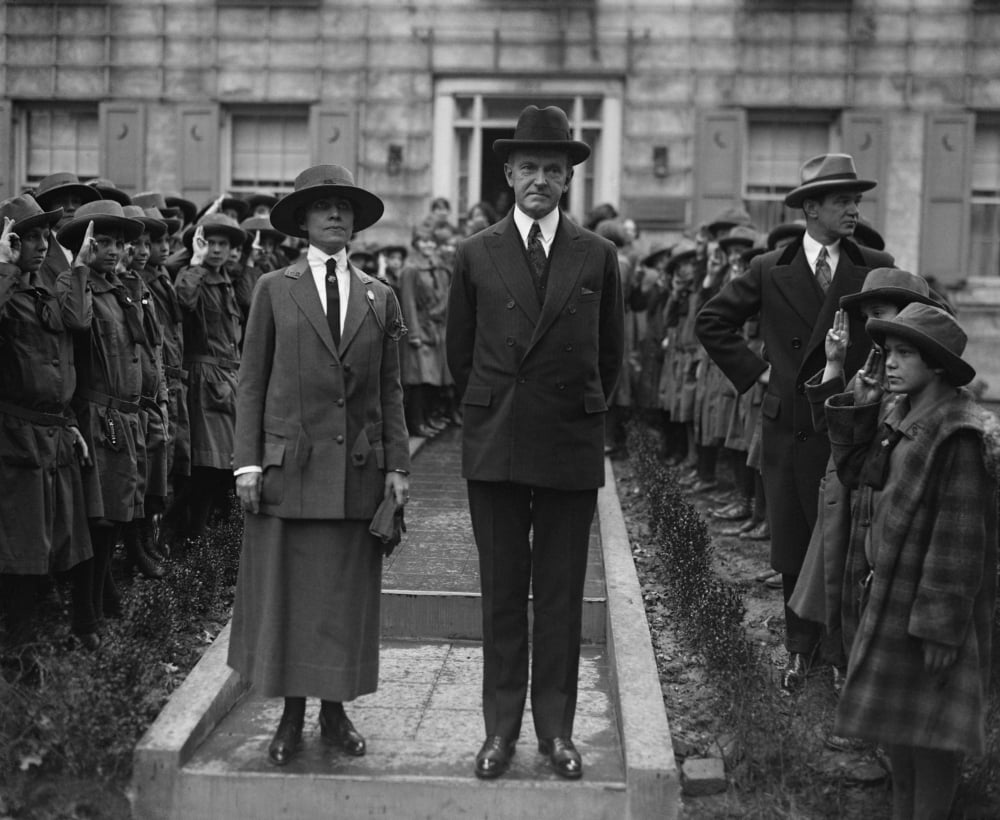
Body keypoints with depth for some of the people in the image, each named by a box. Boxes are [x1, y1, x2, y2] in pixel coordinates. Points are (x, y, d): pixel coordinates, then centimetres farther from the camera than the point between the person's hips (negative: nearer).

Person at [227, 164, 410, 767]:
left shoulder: (379, 297, 9)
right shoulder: (275, 289, 4)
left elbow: (391, 389, 9)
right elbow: (252, 381, 3)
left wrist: (398, 464, 3)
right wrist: (248, 462, -4)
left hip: (358, 468, 2)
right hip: (289, 463, -1)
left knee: (347, 594, 6)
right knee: (286, 593, 3)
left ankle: (336, 712, 17)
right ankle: (292, 717, 14)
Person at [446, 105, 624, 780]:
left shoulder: (598, 257, 4)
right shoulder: (476, 255, 5)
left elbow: (611, 351, 12)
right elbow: (460, 350, 13)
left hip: (571, 445, 0)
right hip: (494, 445, 0)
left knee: (561, 593, 5)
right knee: (501, 591, 6)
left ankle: (557, 728, 14)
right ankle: (501, 727, 14)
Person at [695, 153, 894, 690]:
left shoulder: (876, 269, 2)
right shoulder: (770, 271, 3)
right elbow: (712, 321, 9)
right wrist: (754, 369, 3)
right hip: (788, 429, 1)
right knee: (792, 550, 8)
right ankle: (800, 649, 23)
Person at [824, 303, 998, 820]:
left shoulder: (958, 435, -20)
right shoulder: (894, 415, 6)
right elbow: (853, 472, 12)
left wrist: (941, 627, -21)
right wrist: (855, 410, -1)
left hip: (928, 602, -9)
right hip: (886, 594, 9)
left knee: (928, 724, 1)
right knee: (895, 721, 19)